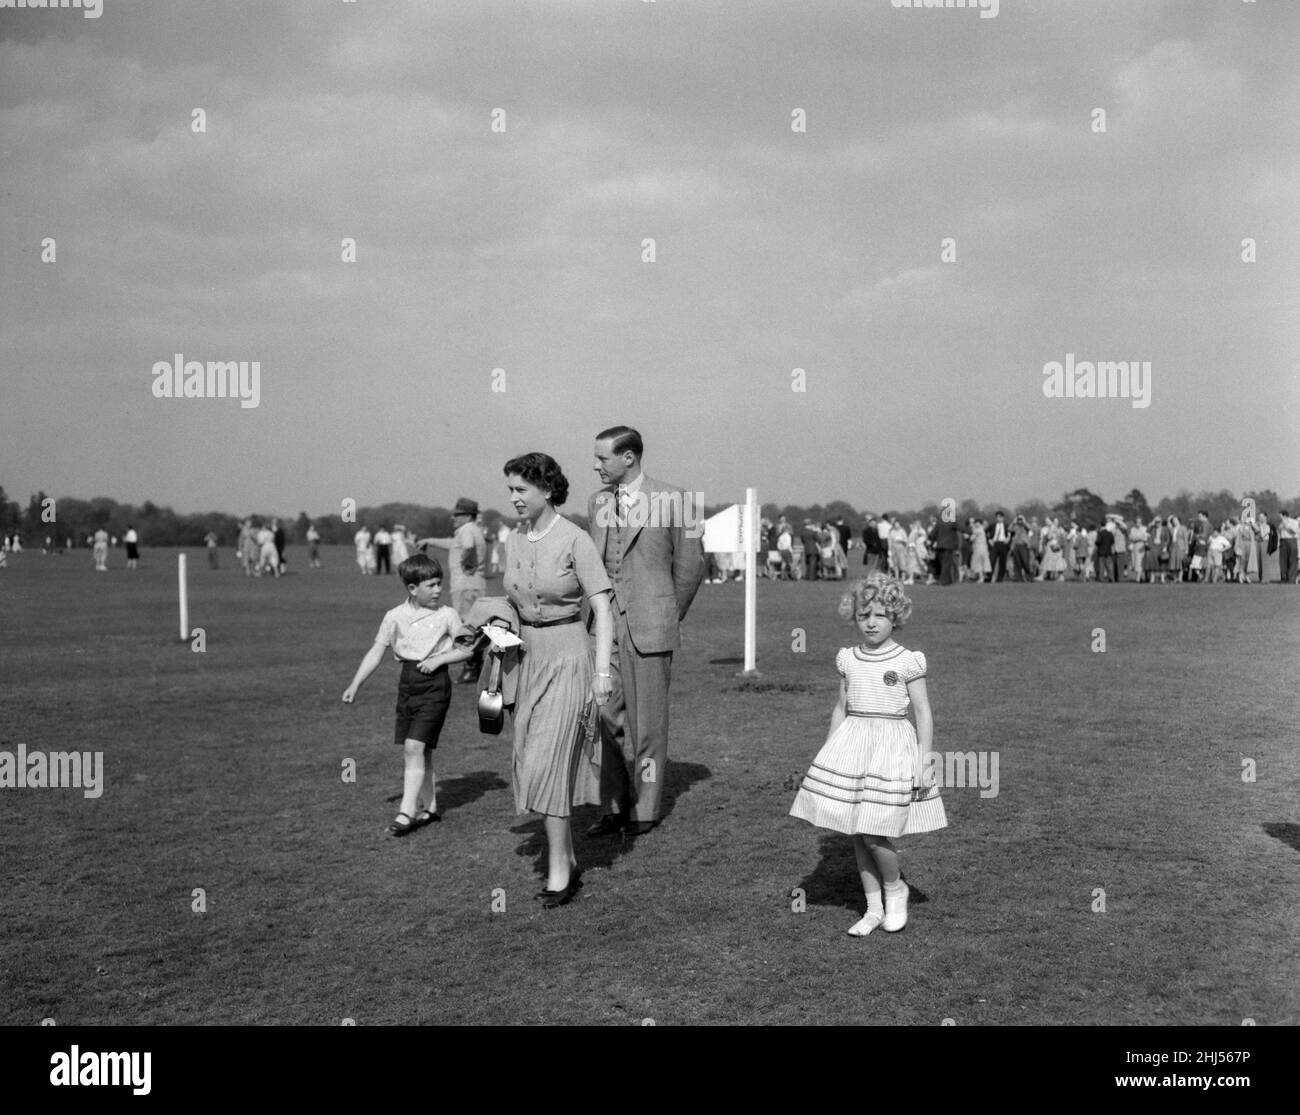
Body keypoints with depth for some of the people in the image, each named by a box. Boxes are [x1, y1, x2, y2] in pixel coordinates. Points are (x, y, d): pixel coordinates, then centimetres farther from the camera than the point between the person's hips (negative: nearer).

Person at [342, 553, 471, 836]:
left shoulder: (447, 615, -3)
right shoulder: (395, 616, 2)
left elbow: (466, 650, 3)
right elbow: (376, 653, 4)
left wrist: (439, 659, -12)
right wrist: (355, 685, -2)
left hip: (435, 684, -4)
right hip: (407, 682, 4)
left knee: (415, 746, -13)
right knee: (416, 750, 8)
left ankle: (407, 812, -11)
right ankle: (430, 807, 23)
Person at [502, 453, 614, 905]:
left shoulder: (575, 540, -12)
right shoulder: (514, 544, 7)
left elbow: (602, 608, -13)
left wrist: (603, 671, -18)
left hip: (568, 656, -7)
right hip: (528, 657, 7)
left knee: (547, 762, -12)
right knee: (533, 762, 8)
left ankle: (558, 870, -3)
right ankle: (569, 861, 19)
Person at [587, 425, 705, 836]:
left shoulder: (670, 500, -4)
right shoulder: (597, 502, 10)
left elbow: (690, 563, 2)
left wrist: (671, 616, 8)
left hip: (649, 628, -4)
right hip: (605, 625, 4)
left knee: (647, 722, 4)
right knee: (603, 719, 2)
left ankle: (645, 809, 16)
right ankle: (613, 807, 14)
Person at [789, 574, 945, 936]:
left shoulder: (907, 661, -6)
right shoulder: (849, 660, 7)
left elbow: (923, 713, -5)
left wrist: (923, 762, -10)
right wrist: (828, 753, 14)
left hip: (891, 746, -5)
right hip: (852, 744, 5)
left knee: (872, 832, -11)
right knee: (856, 832, 7)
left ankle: (895, 888, 18)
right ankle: (873, 909, 19)